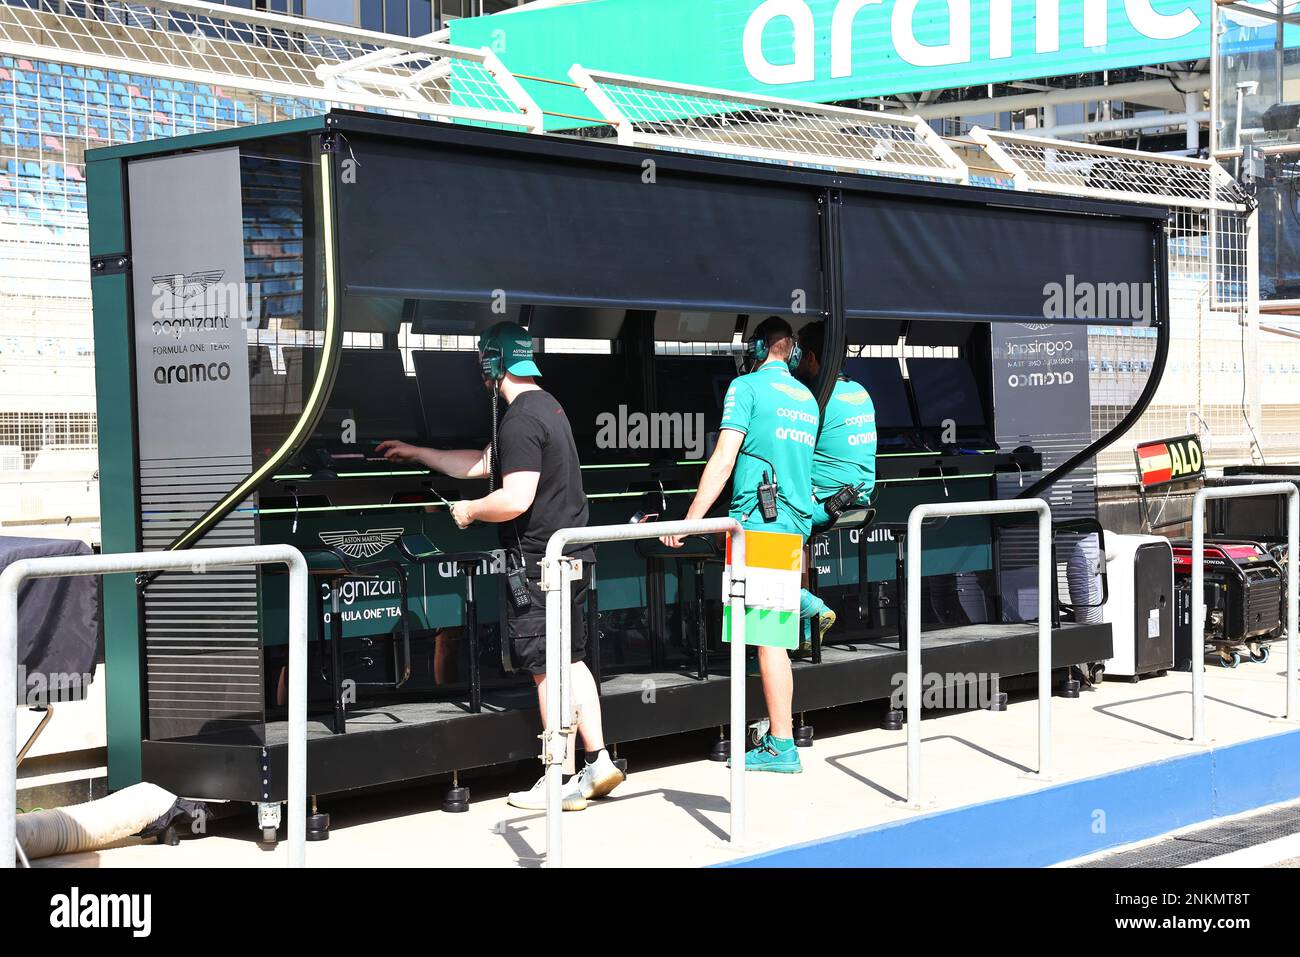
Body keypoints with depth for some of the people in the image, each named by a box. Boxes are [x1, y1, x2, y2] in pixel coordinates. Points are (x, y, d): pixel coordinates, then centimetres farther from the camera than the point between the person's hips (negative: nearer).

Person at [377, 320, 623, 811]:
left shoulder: (520, 420, -17)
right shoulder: (547, 406, 16)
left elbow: (516, 498, -25)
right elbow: (483, 463, 25)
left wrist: (469, 510, -6)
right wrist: (417, 453, 30)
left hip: (539, 560, -10)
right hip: (572, 554, 10)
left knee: (548, 670, -3)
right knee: (571, 660, 15)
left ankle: (561, 781, 3)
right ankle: (599, 762, 18)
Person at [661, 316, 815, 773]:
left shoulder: (747, 386, -4)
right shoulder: (808, 399, 17)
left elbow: (724, 461, -12)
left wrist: (690, 521, -11)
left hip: (759, 525, -7)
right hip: (796, 524, 7)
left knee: (767, 638, -6)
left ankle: (782, 746, -5)